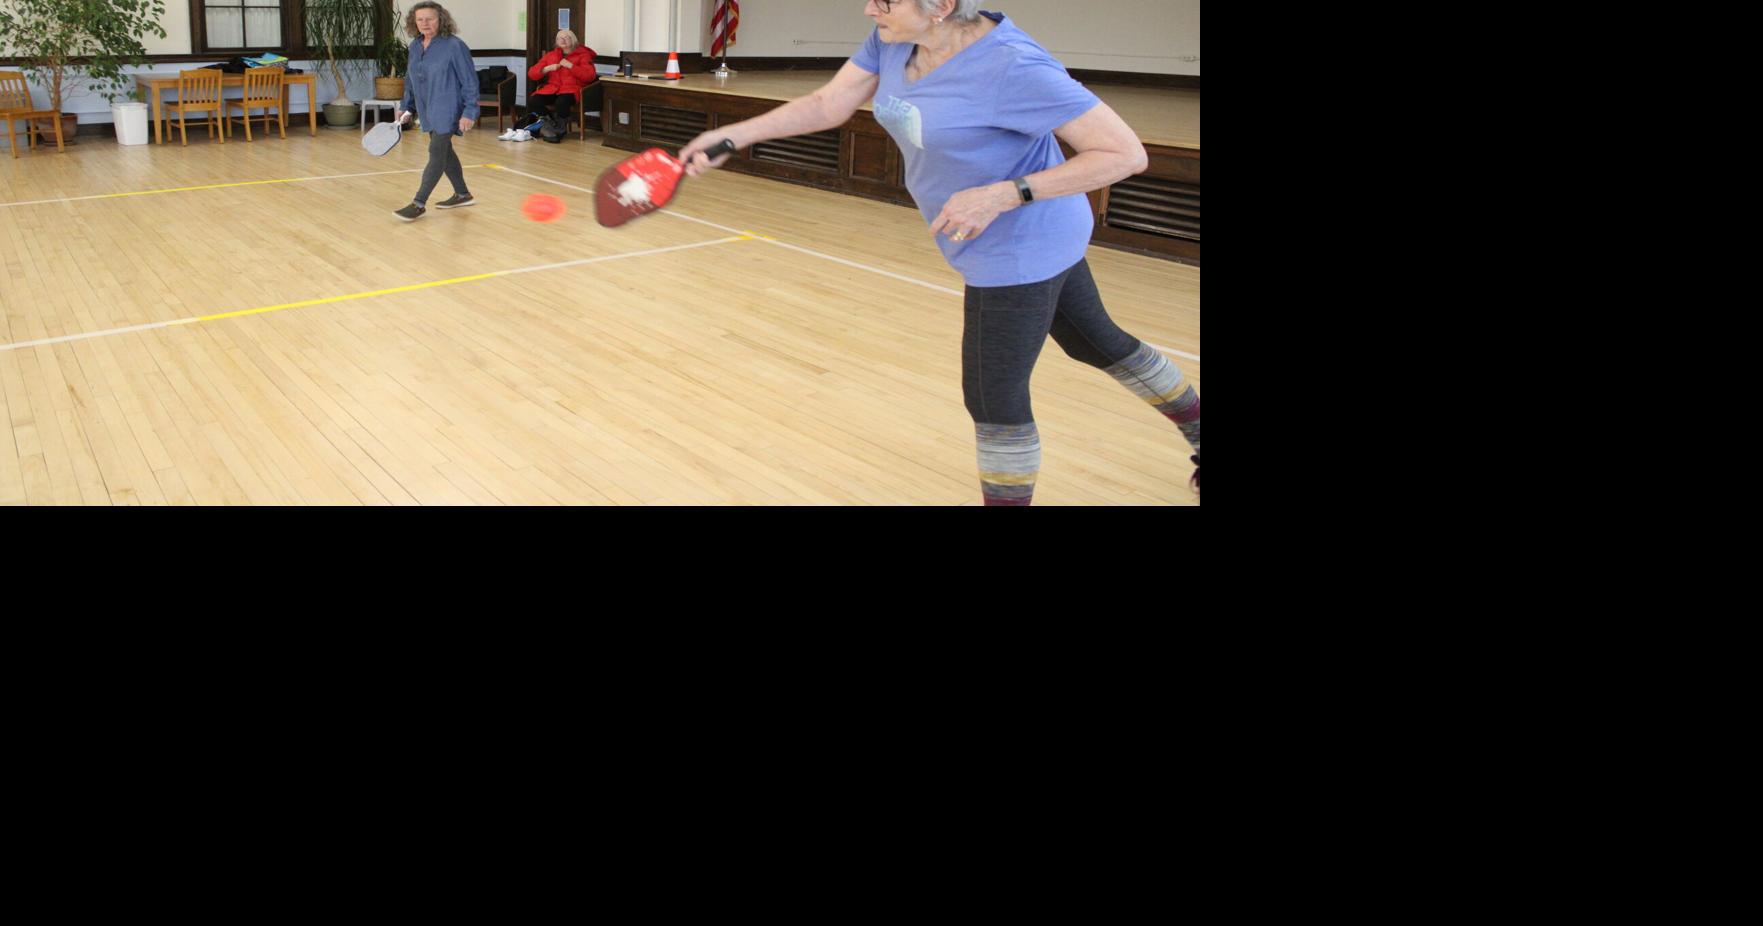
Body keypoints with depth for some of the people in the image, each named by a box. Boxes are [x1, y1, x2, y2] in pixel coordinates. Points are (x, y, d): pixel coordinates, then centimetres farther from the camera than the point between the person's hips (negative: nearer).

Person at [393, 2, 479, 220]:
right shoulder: (415, 47, 7)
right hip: (428, 111, 8)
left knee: (436, 153, -10)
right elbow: (411, 79, 18)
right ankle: (462, 194, 31)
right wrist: (405, 105, 16)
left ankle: (419, 204, -9)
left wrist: (469, 112, -18)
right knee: (444, 151, 16)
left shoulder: (454, 46, -14)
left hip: (447, 110, -8)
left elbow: (470, 81, -13)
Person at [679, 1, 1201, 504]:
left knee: (993, 398, -1)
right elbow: (827, 105, 0)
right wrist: (729, 137, -9)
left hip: (1018, 250, -9)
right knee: (1097, 341, 24)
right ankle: (1200, 433, 47)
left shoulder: (1013, 68, -31)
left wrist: (1003, 196, -34)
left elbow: (1126, 154, -29)